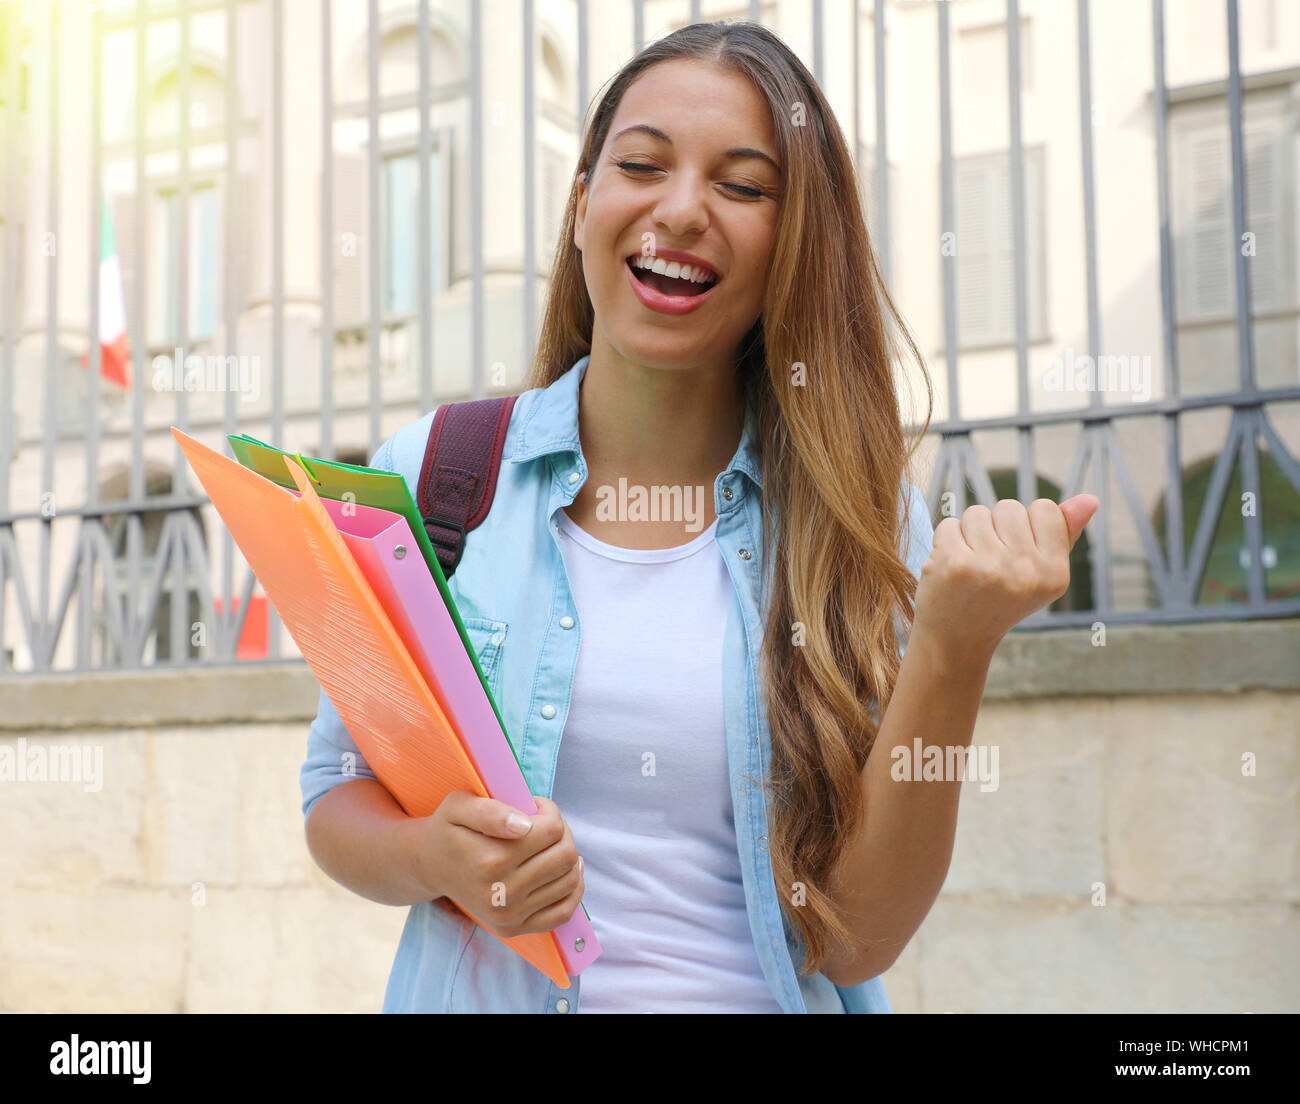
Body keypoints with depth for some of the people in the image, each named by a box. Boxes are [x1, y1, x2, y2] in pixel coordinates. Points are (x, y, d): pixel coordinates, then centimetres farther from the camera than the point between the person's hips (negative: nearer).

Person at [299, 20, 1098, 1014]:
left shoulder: (862, 518, -2)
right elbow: (337, 793, 7)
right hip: (483, 991, 2)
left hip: (761, 998, -2)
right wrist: (433, 857, -13)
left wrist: (956, 649, -17)